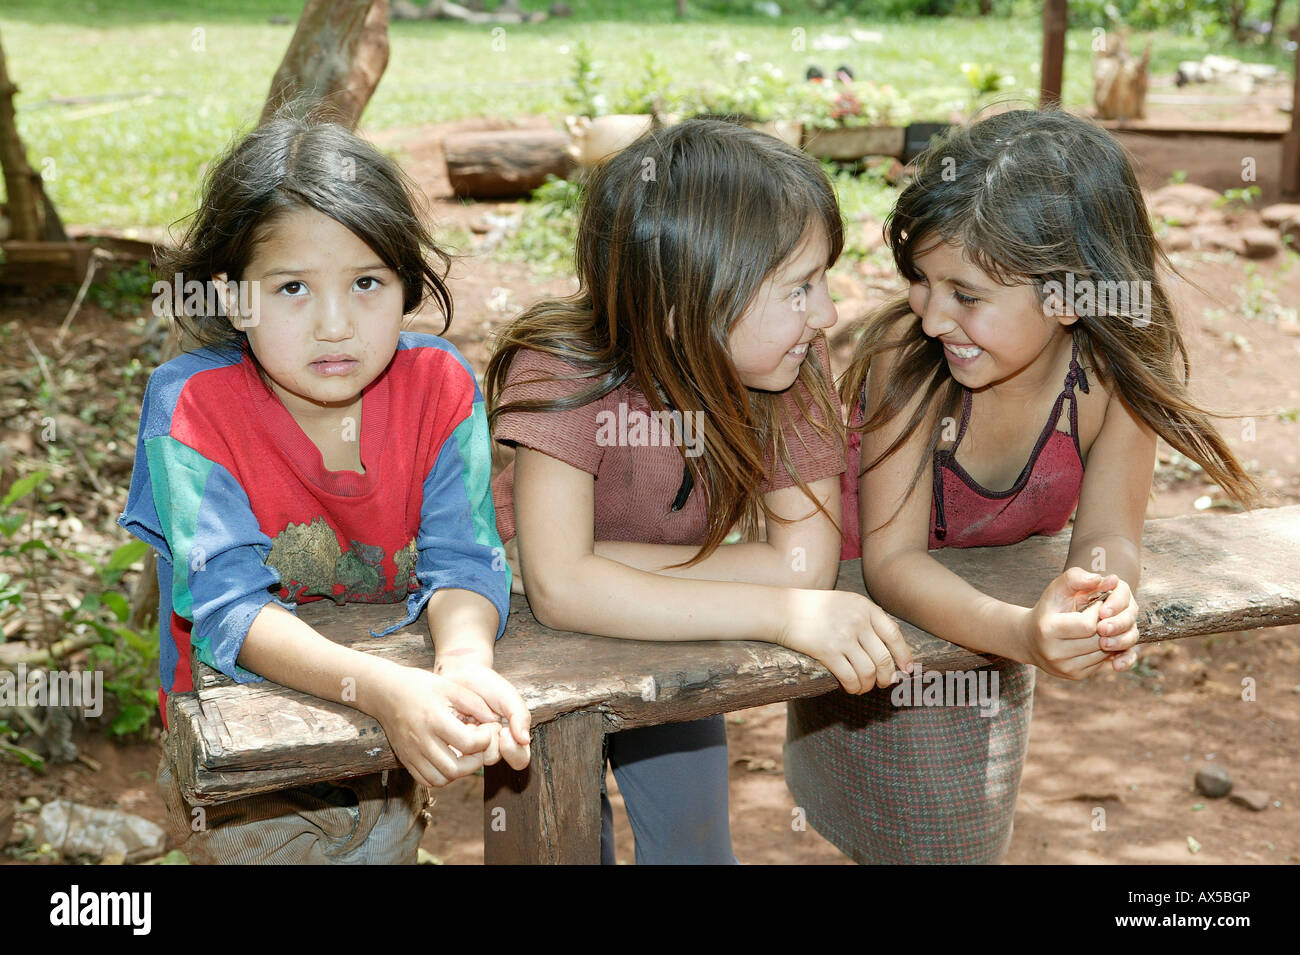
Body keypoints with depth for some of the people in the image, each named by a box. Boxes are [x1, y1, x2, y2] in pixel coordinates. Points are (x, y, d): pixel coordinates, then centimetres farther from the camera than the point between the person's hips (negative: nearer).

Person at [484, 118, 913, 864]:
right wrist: (785, 615, -47)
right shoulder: (564, 371, -32)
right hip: (536, 639, -3)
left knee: (694, 835, 10)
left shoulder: (798, 369, -22)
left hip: (672, 635, 3)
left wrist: (597, 565, -33)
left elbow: (805, 563, -30)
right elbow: (557, 588, -42)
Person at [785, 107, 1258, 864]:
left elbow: (1109, 537, -20)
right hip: (872, 616, -2)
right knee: (885, 833, 12)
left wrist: (1105, 599, -46)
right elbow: (892, 559, -33)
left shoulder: (1119, 369, -27)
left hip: (990, 658, 3)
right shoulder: (906, 351, -33)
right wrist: (1021, 632, -52)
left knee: (966, 837, 22)